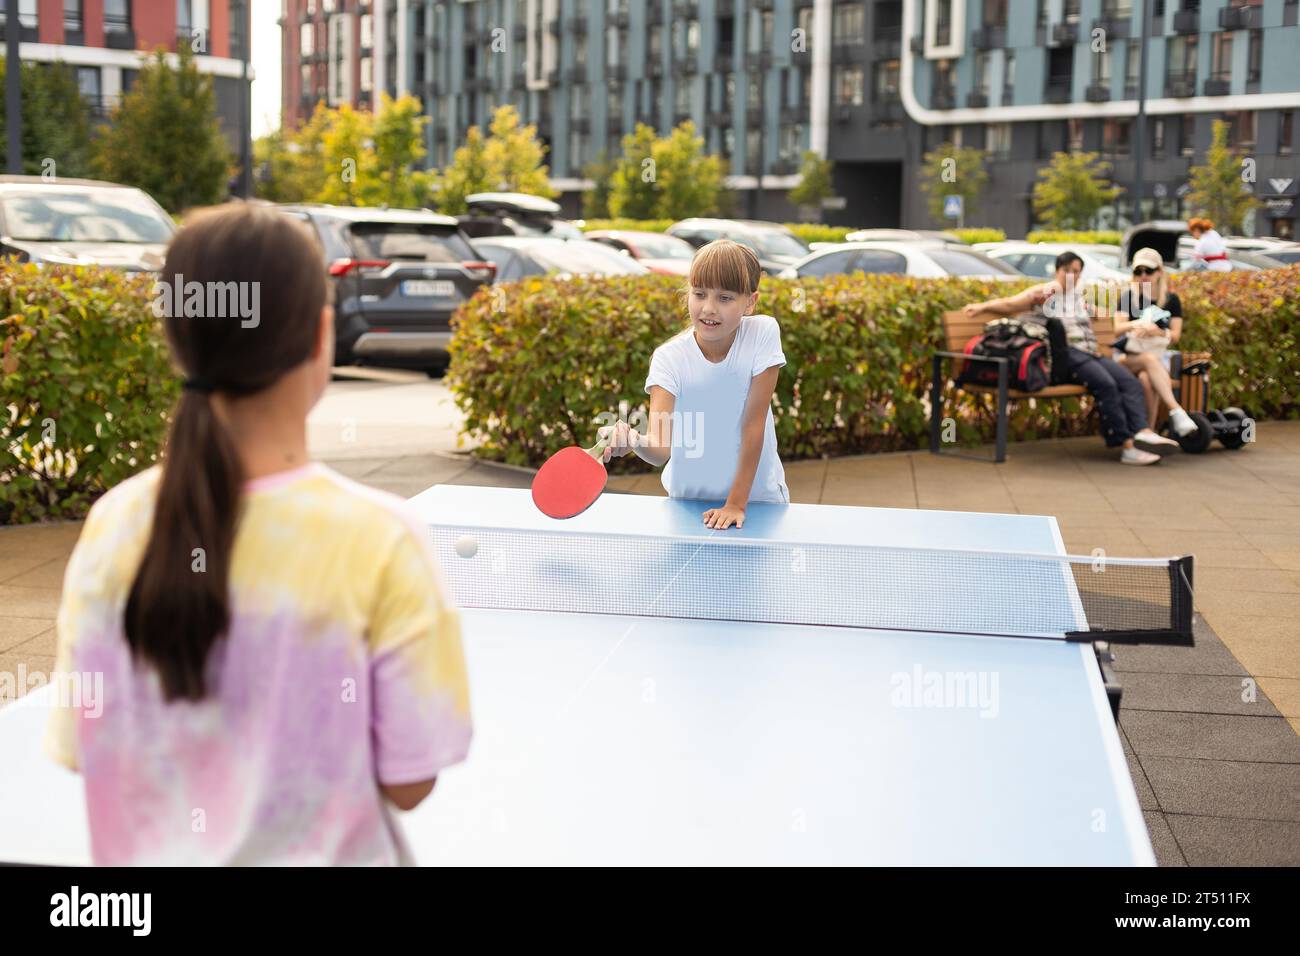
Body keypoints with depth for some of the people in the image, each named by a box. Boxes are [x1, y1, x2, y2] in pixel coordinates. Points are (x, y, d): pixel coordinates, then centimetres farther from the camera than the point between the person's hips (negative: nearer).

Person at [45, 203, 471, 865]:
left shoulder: (113, 525, -12)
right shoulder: (377, 539, -21)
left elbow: (82, 754, -4)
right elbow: (408, 781, -15)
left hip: (150, 853, 3)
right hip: (318, 853, -2)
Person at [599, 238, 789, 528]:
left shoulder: (763, 333, -16)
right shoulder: (668, 358, -16)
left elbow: (753, 423, -15)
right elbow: (661, 450, -27)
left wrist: (736, 503, -15)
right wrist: (635, 442, -49)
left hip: (758, 495, 0)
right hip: (688, 499, 0)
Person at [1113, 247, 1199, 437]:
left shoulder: (1171, 300, 12)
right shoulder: (1128, 296, 10)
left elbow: (1175, 336, 3)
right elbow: (1118, 328, -3)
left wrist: (1159, 332, -20)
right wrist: (1136, 325, -26)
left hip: (1158, 353, 1)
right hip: (1128, 355, -1)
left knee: (1147, 379, -36)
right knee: (1150, 359, -37)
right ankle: (1176, 411, -48)